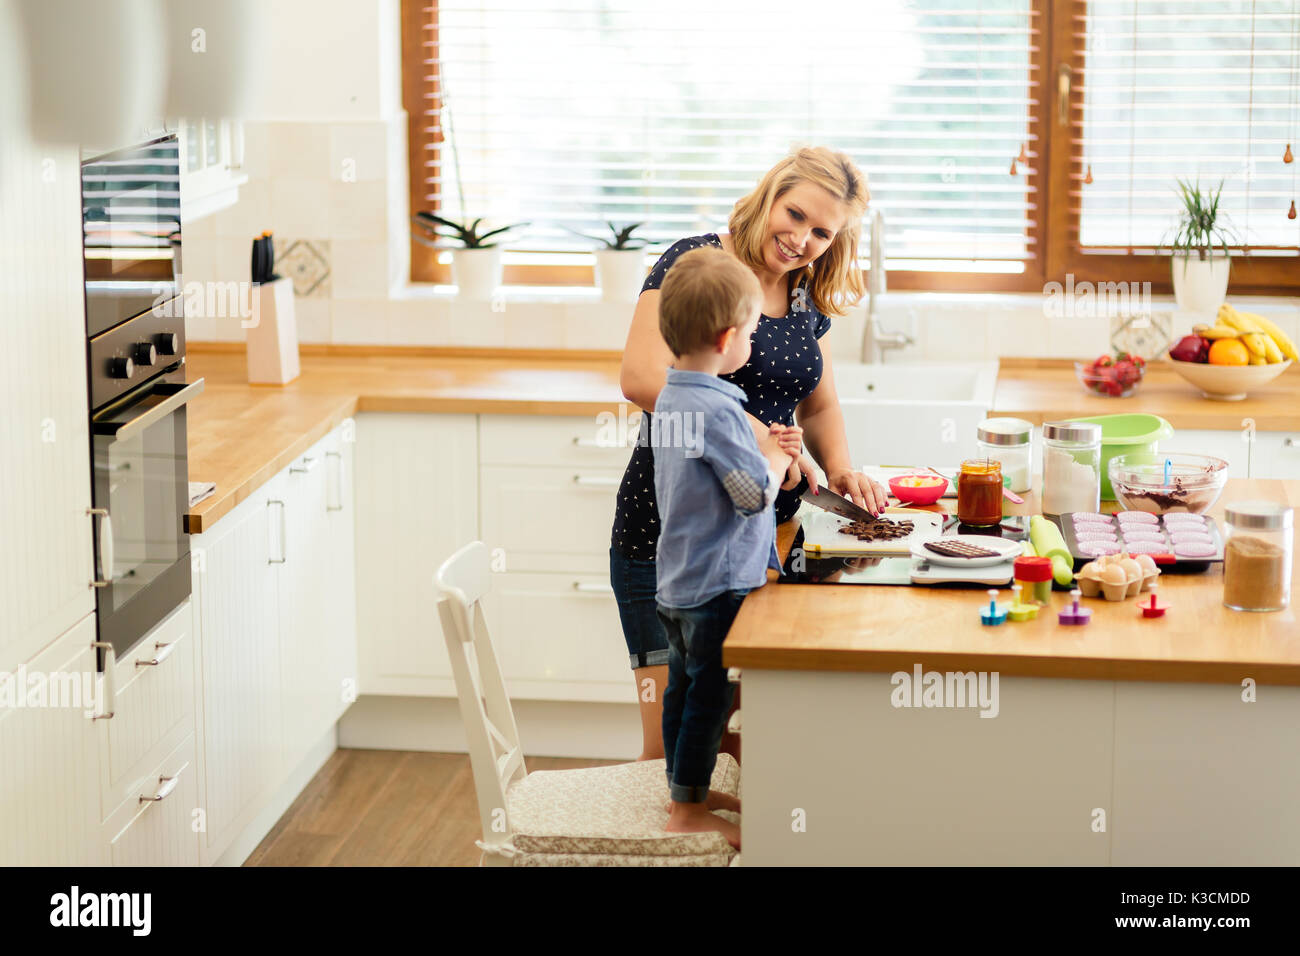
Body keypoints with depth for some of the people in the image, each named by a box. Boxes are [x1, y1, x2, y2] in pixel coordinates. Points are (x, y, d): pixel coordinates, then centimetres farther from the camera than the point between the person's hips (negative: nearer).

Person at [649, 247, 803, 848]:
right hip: (718, 583, -9)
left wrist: (765, 453, 7)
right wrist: (776, 459, -1)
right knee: (708, 696, 1)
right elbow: (756, 494, -19)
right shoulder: (718, 410, -23)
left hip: (676, 580, 9)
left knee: (684, 687, 19)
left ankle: (686, 790, 32)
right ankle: (689, 810, 10)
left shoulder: (668, 400, 5)